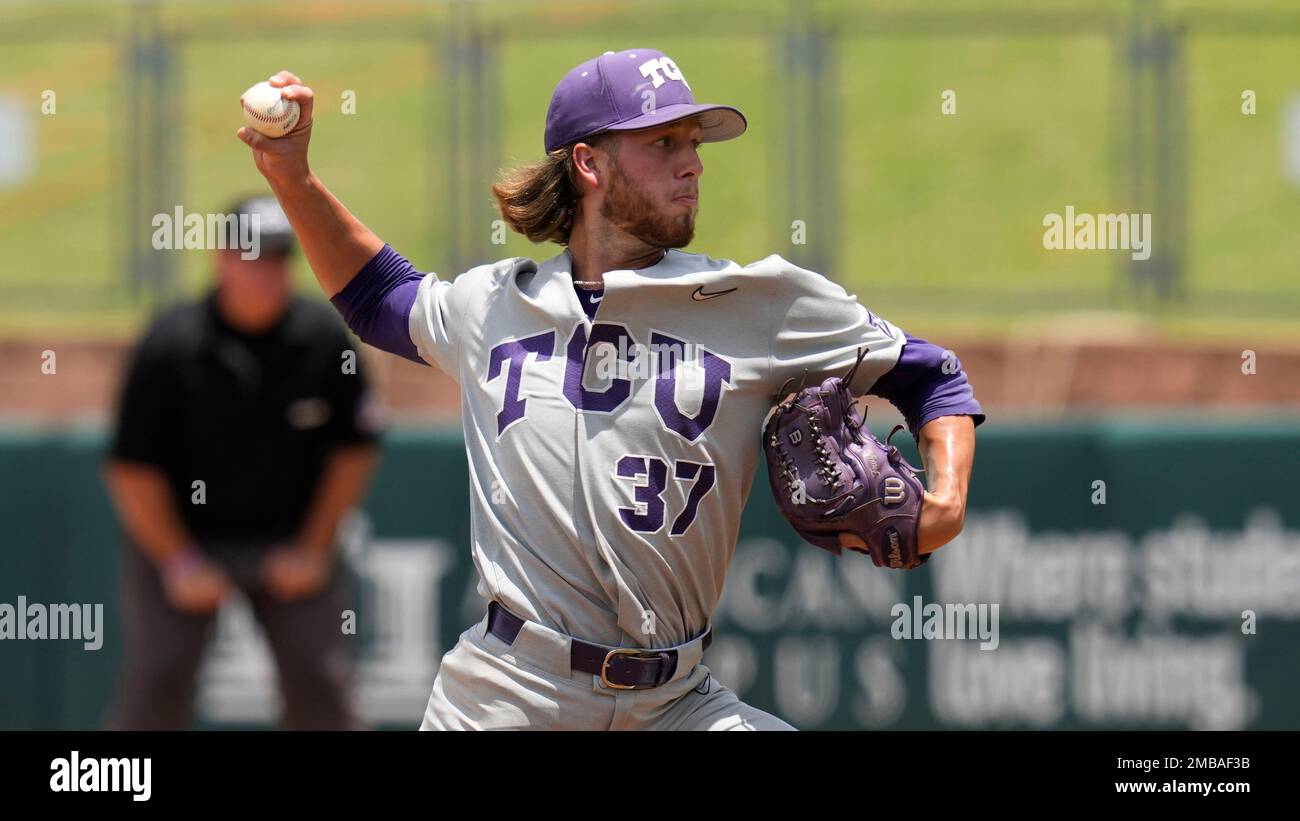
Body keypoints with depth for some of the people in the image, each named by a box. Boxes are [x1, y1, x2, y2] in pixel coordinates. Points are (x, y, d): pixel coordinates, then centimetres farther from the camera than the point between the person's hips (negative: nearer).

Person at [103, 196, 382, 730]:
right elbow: (131, 469, -11)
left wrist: (314, 549, -3)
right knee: (154, 689, -7)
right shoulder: (170, 346, -16)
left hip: (291, 542, 2)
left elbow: (354, 449, 1)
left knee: (323, 686, -2)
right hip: (180, 540, -2)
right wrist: (178, 563, -12)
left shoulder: (324, 339, -9)